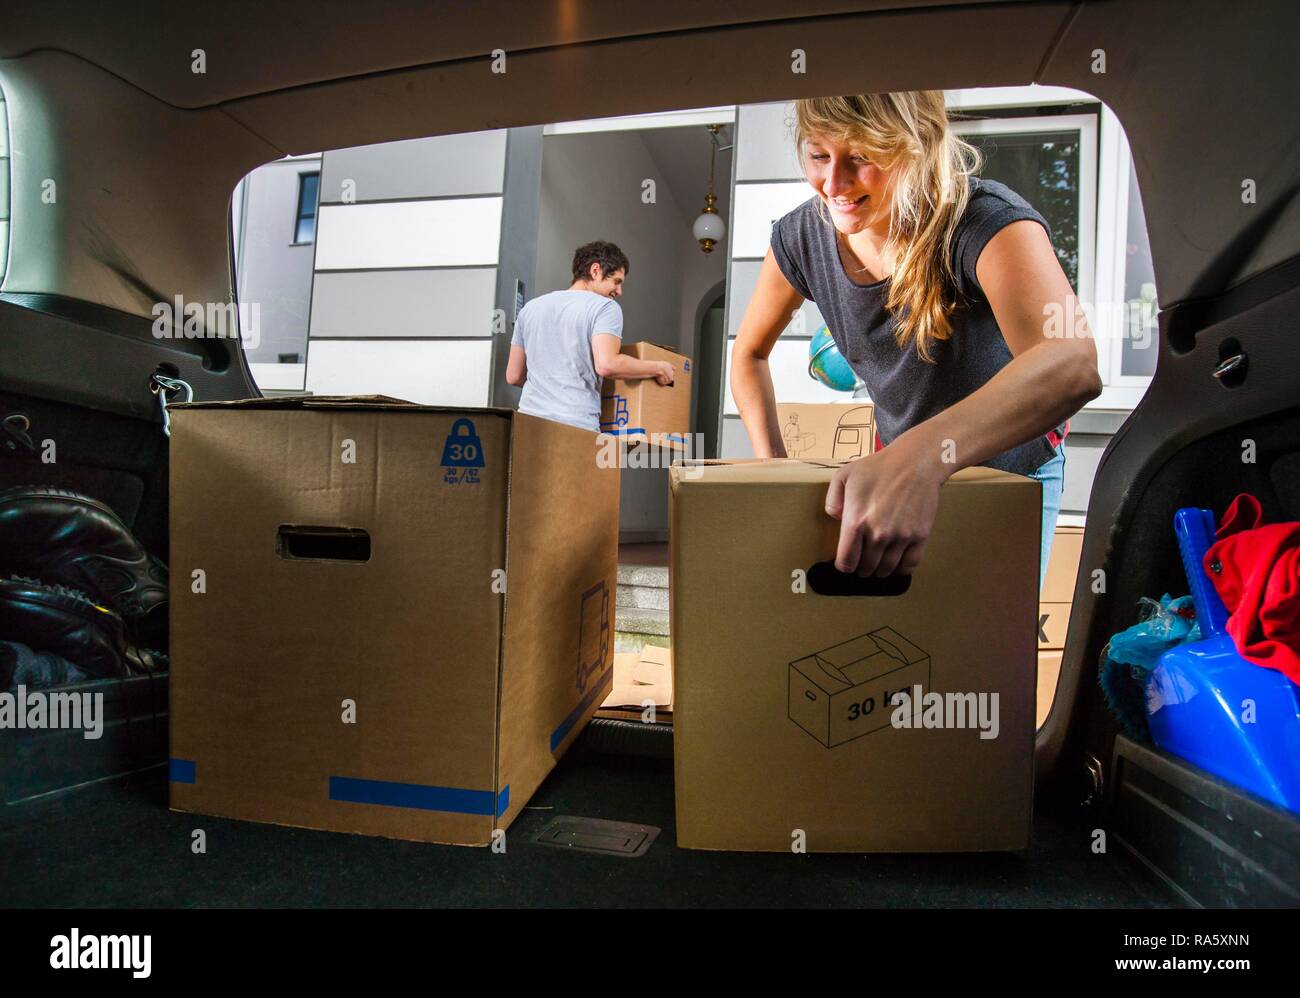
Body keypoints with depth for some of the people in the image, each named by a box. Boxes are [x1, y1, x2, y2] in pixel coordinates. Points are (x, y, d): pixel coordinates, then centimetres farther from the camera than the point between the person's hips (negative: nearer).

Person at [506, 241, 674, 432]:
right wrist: (658, 368, -2)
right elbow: (606, 365, -16)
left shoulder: (530, 308, 17)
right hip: (576, 424, -5)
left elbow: (513, 376, 18)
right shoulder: (605, 306, 0)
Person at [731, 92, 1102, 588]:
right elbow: (749, 353, -2)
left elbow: (1072, 363, -53)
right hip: (904, 464, 4)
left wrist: (922, 455, -70)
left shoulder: (986, 222, -34)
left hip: (1014, 468, -3)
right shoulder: (801, 236, -18)